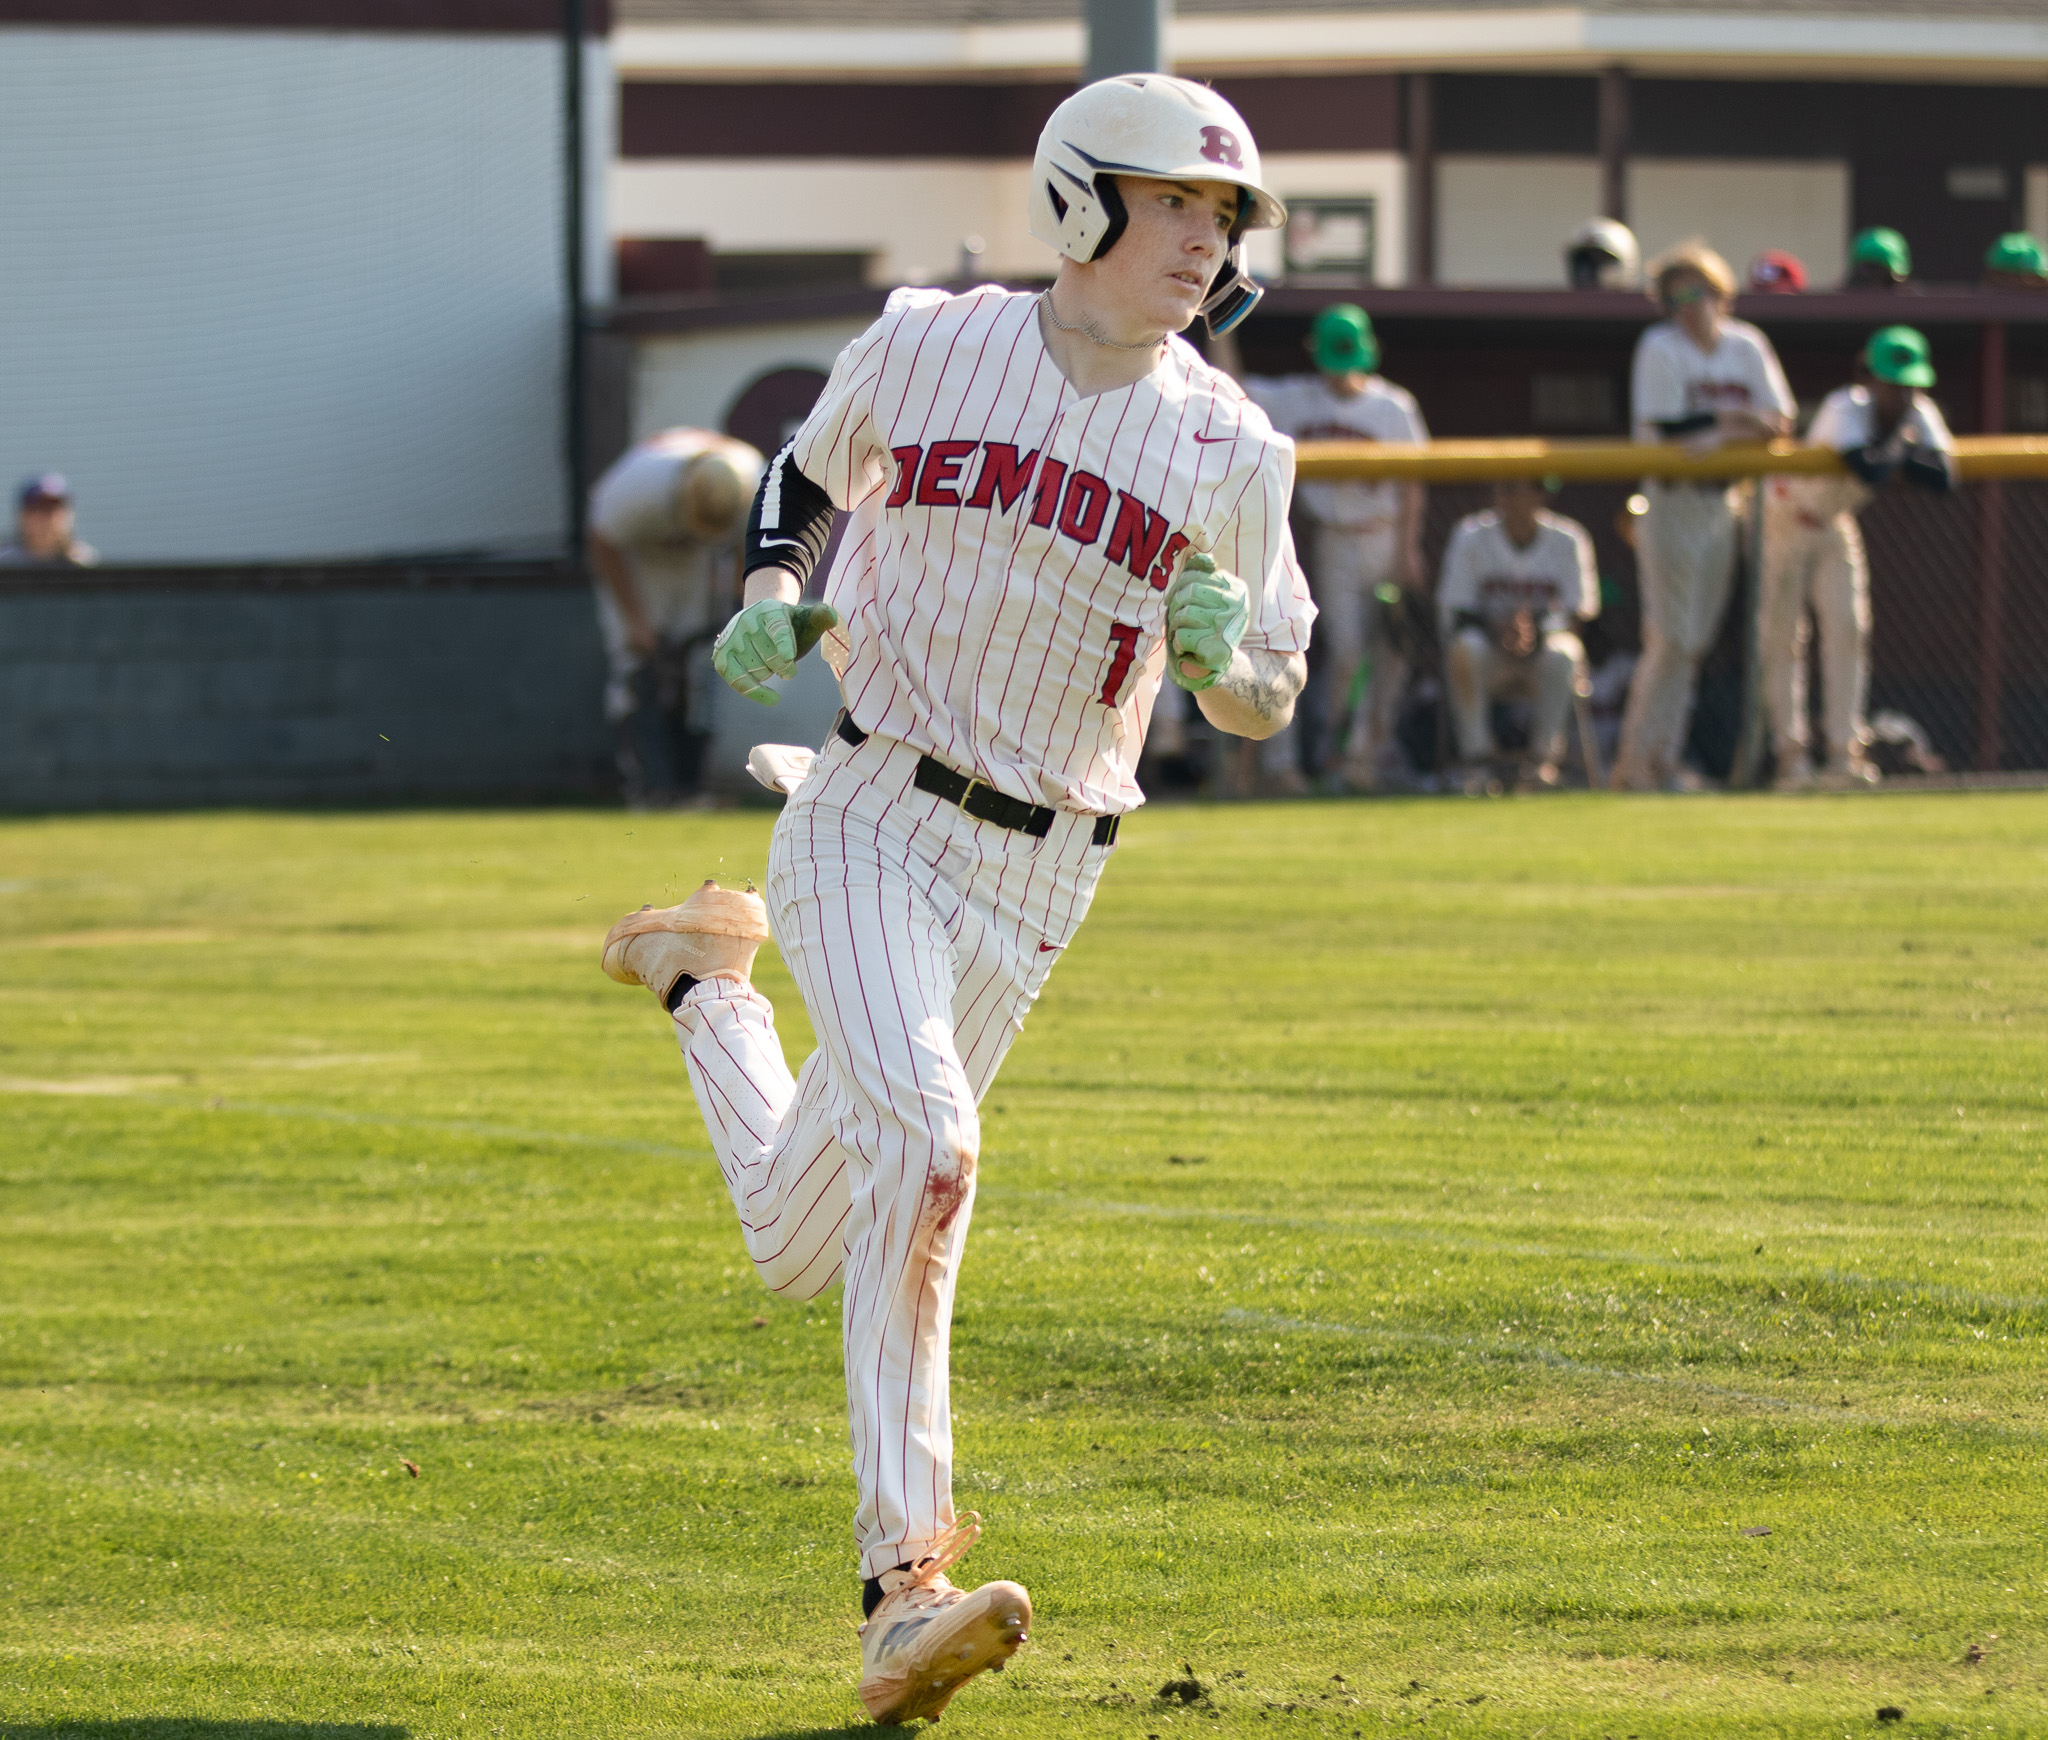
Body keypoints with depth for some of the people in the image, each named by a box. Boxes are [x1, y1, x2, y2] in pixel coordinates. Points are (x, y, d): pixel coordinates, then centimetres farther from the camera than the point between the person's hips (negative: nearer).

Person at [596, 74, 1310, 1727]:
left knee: (804, 1246, 8)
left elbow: (1265, 704, 8)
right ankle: (905, 1583, -27)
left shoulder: (1230, 449, -2)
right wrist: (771, 595, -2)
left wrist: (1224, 648, -16)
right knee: (925, 1154, -26)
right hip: (867, 824, -3)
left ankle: (709, 983, 38)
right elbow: (810, 468, 18)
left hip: (1030, 885, 3)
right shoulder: (928, 345, -3)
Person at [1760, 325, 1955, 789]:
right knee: (1782, 637, -6)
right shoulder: (1847, 409, -31)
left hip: (1835, 525, 6)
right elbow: (1869, 471, -47)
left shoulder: (1919, 415, -12)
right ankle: (1789, 752, -2)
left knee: (1848, 629, -5)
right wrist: (1895, 452, -29)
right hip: (1785, 519, -6)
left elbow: (1944, 478, -24)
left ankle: (1844, 751, -3)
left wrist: (1896, 455, -29)